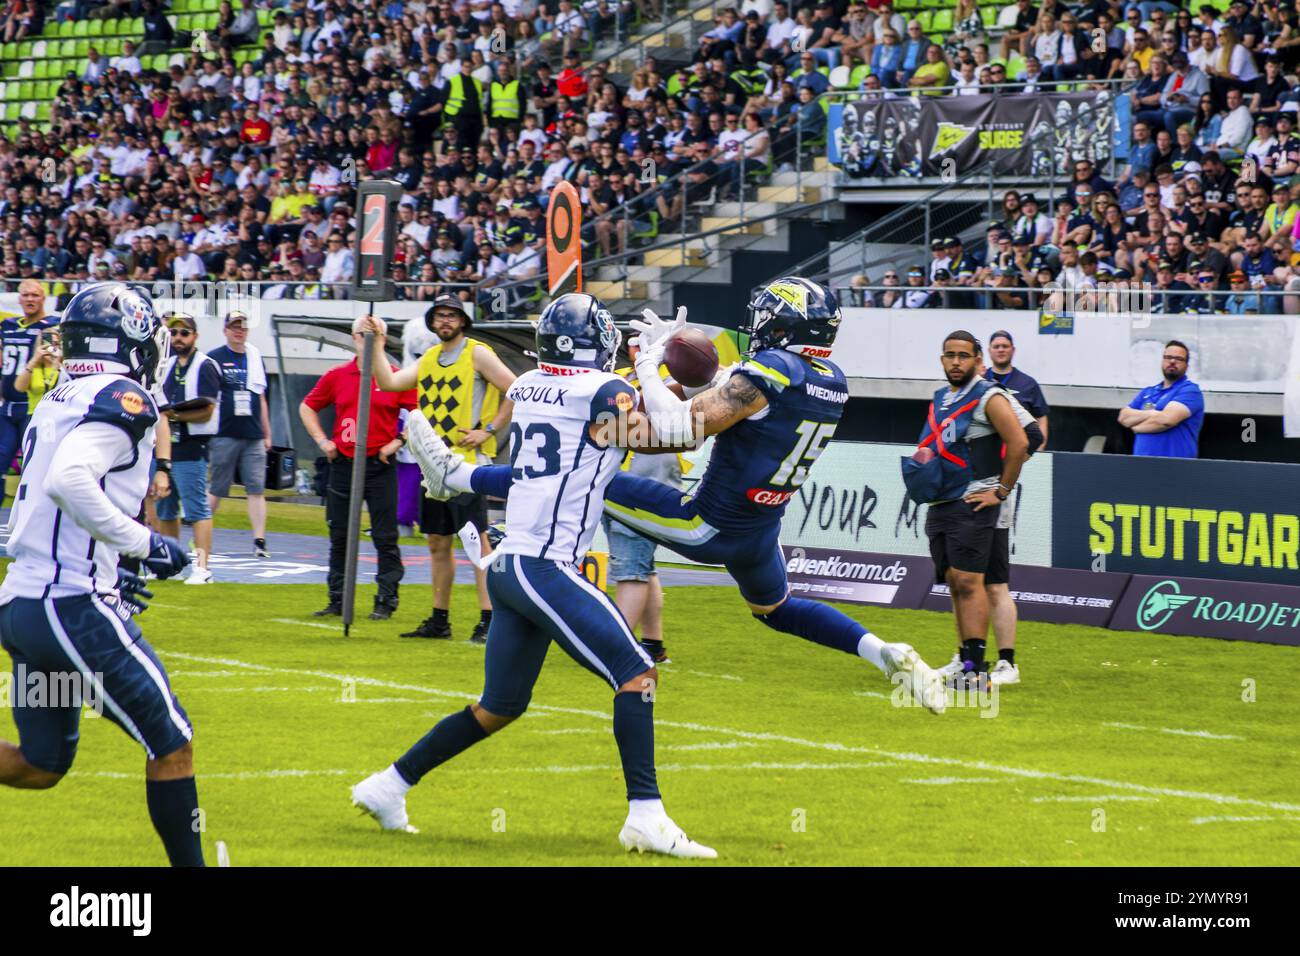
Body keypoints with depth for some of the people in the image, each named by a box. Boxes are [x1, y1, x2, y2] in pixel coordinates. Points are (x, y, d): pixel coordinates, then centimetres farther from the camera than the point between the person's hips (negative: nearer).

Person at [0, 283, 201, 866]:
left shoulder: (58, 402, 17)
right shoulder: (123, 398, -10)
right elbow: (68, 480, -26)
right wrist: (144, 543, -18)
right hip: (74, 606, -9)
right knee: (171, 746, 3)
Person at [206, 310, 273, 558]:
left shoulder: (256, 359, 15)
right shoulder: (214, 359, 0)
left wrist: (267, 434, 18)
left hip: (253, 437, 4)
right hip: (224, 435, -4)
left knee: (257, 489, -4)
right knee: (217, 489, 1)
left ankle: (259, 540, -6)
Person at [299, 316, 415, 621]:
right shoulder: (336, 376, 7)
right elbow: (307, 407, 17)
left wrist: (399, 441, -8)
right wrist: (321, 440, 6)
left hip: (380, 467, -3)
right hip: (343, 465, 3)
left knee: (385, 538, -3)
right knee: (339, 537, 8)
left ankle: (386, 601, 1)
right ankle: (337, 601, 16)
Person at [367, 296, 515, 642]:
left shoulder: (478, 354, -4)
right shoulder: (429, 359, 17)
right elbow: (388, 382, 9)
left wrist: (489, 430, -11)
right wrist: (375, 345, 4)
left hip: (467, 460, -8)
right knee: (438, 542, 11)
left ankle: (488, 620, -11)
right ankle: (439, 620, 18)